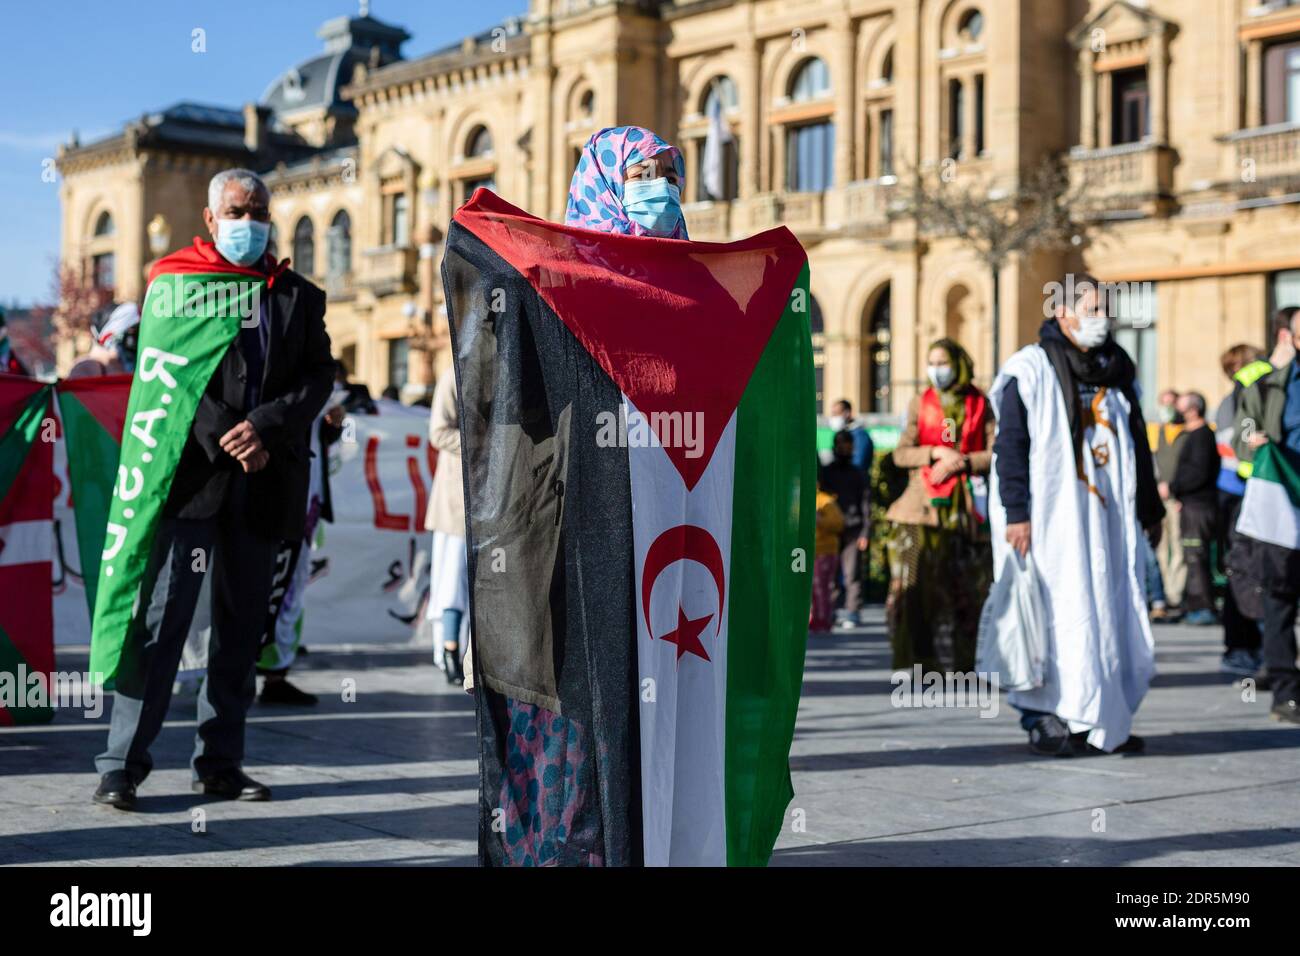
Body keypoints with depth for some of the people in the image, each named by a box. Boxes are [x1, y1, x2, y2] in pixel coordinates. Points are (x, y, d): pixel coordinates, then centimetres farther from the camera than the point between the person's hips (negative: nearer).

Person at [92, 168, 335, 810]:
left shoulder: (300, 298, 15)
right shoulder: (179, 283, 6)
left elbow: (319, 377, 4)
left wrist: (264, 426, -12)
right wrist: (225, 439, -14)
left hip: (262, 484, 4)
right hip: (191, 474, -4)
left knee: (242, 625, 8)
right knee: (161, 616, -7)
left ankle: (219, 763, 16)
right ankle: (122, 764, -3)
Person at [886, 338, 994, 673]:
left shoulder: (979, 404, 8)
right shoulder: (920, 404, 12)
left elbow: (995, 454, 0)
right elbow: (900, 454, 5)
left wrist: (959, 461, -11)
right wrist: (935, 453, -10)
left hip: (965, 504, 0)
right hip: (924, 503, 1)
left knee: (965, 589, -2)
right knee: (916, 580, -9)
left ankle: (960, 661, 7)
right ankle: (915, 660, -4)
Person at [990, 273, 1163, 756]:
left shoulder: (1115, 371, 16)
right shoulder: (1031, 370, -4)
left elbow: (1136, 442, 22)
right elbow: (1010, 445, -9)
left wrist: (1150, 509, 22)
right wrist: (1015, 514, -16)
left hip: (1108, 515, 6)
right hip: (1054, 516, -6)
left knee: (1114, 615, 5)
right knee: (1060, 612, -7)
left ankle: (1105, 721, 13)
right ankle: (1046, 720, 1)